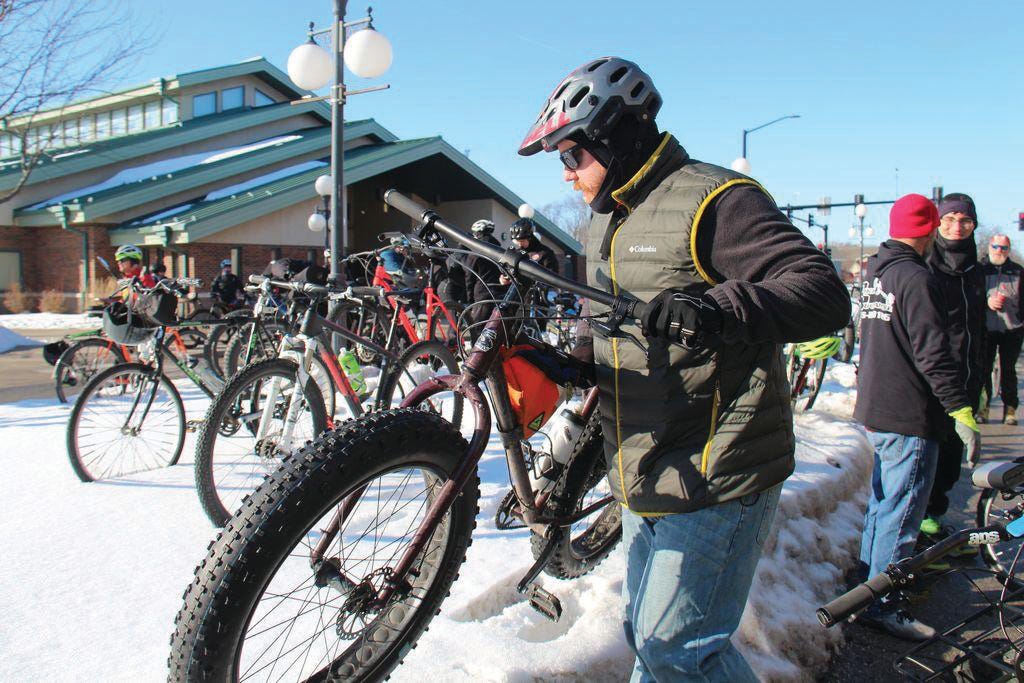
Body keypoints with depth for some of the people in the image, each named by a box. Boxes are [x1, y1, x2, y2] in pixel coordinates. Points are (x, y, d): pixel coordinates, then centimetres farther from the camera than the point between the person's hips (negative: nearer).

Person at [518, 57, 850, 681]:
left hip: (716, 480, -9)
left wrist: (720, 307, -41)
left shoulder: (712, 200, -14)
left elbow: (826, 293, -24)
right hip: (645, 483, 9)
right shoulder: (607, 223, 15)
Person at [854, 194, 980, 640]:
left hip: (874, 410, 9)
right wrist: (962, 411, -19)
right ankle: (883, 605, 7)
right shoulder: (917, 279, -18)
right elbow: (934, 355, -22)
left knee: (881, 502, 21)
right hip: (909, 418, -9)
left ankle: (869, 581, 33)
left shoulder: (874, 274, 11)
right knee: (901, 511, -1)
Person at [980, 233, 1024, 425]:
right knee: (984, 369, 1)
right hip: (985, 329, 0)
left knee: (1008, 370, 4)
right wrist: (986, 301, -14)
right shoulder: (979, 269, 5)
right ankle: (983, 407, 8)